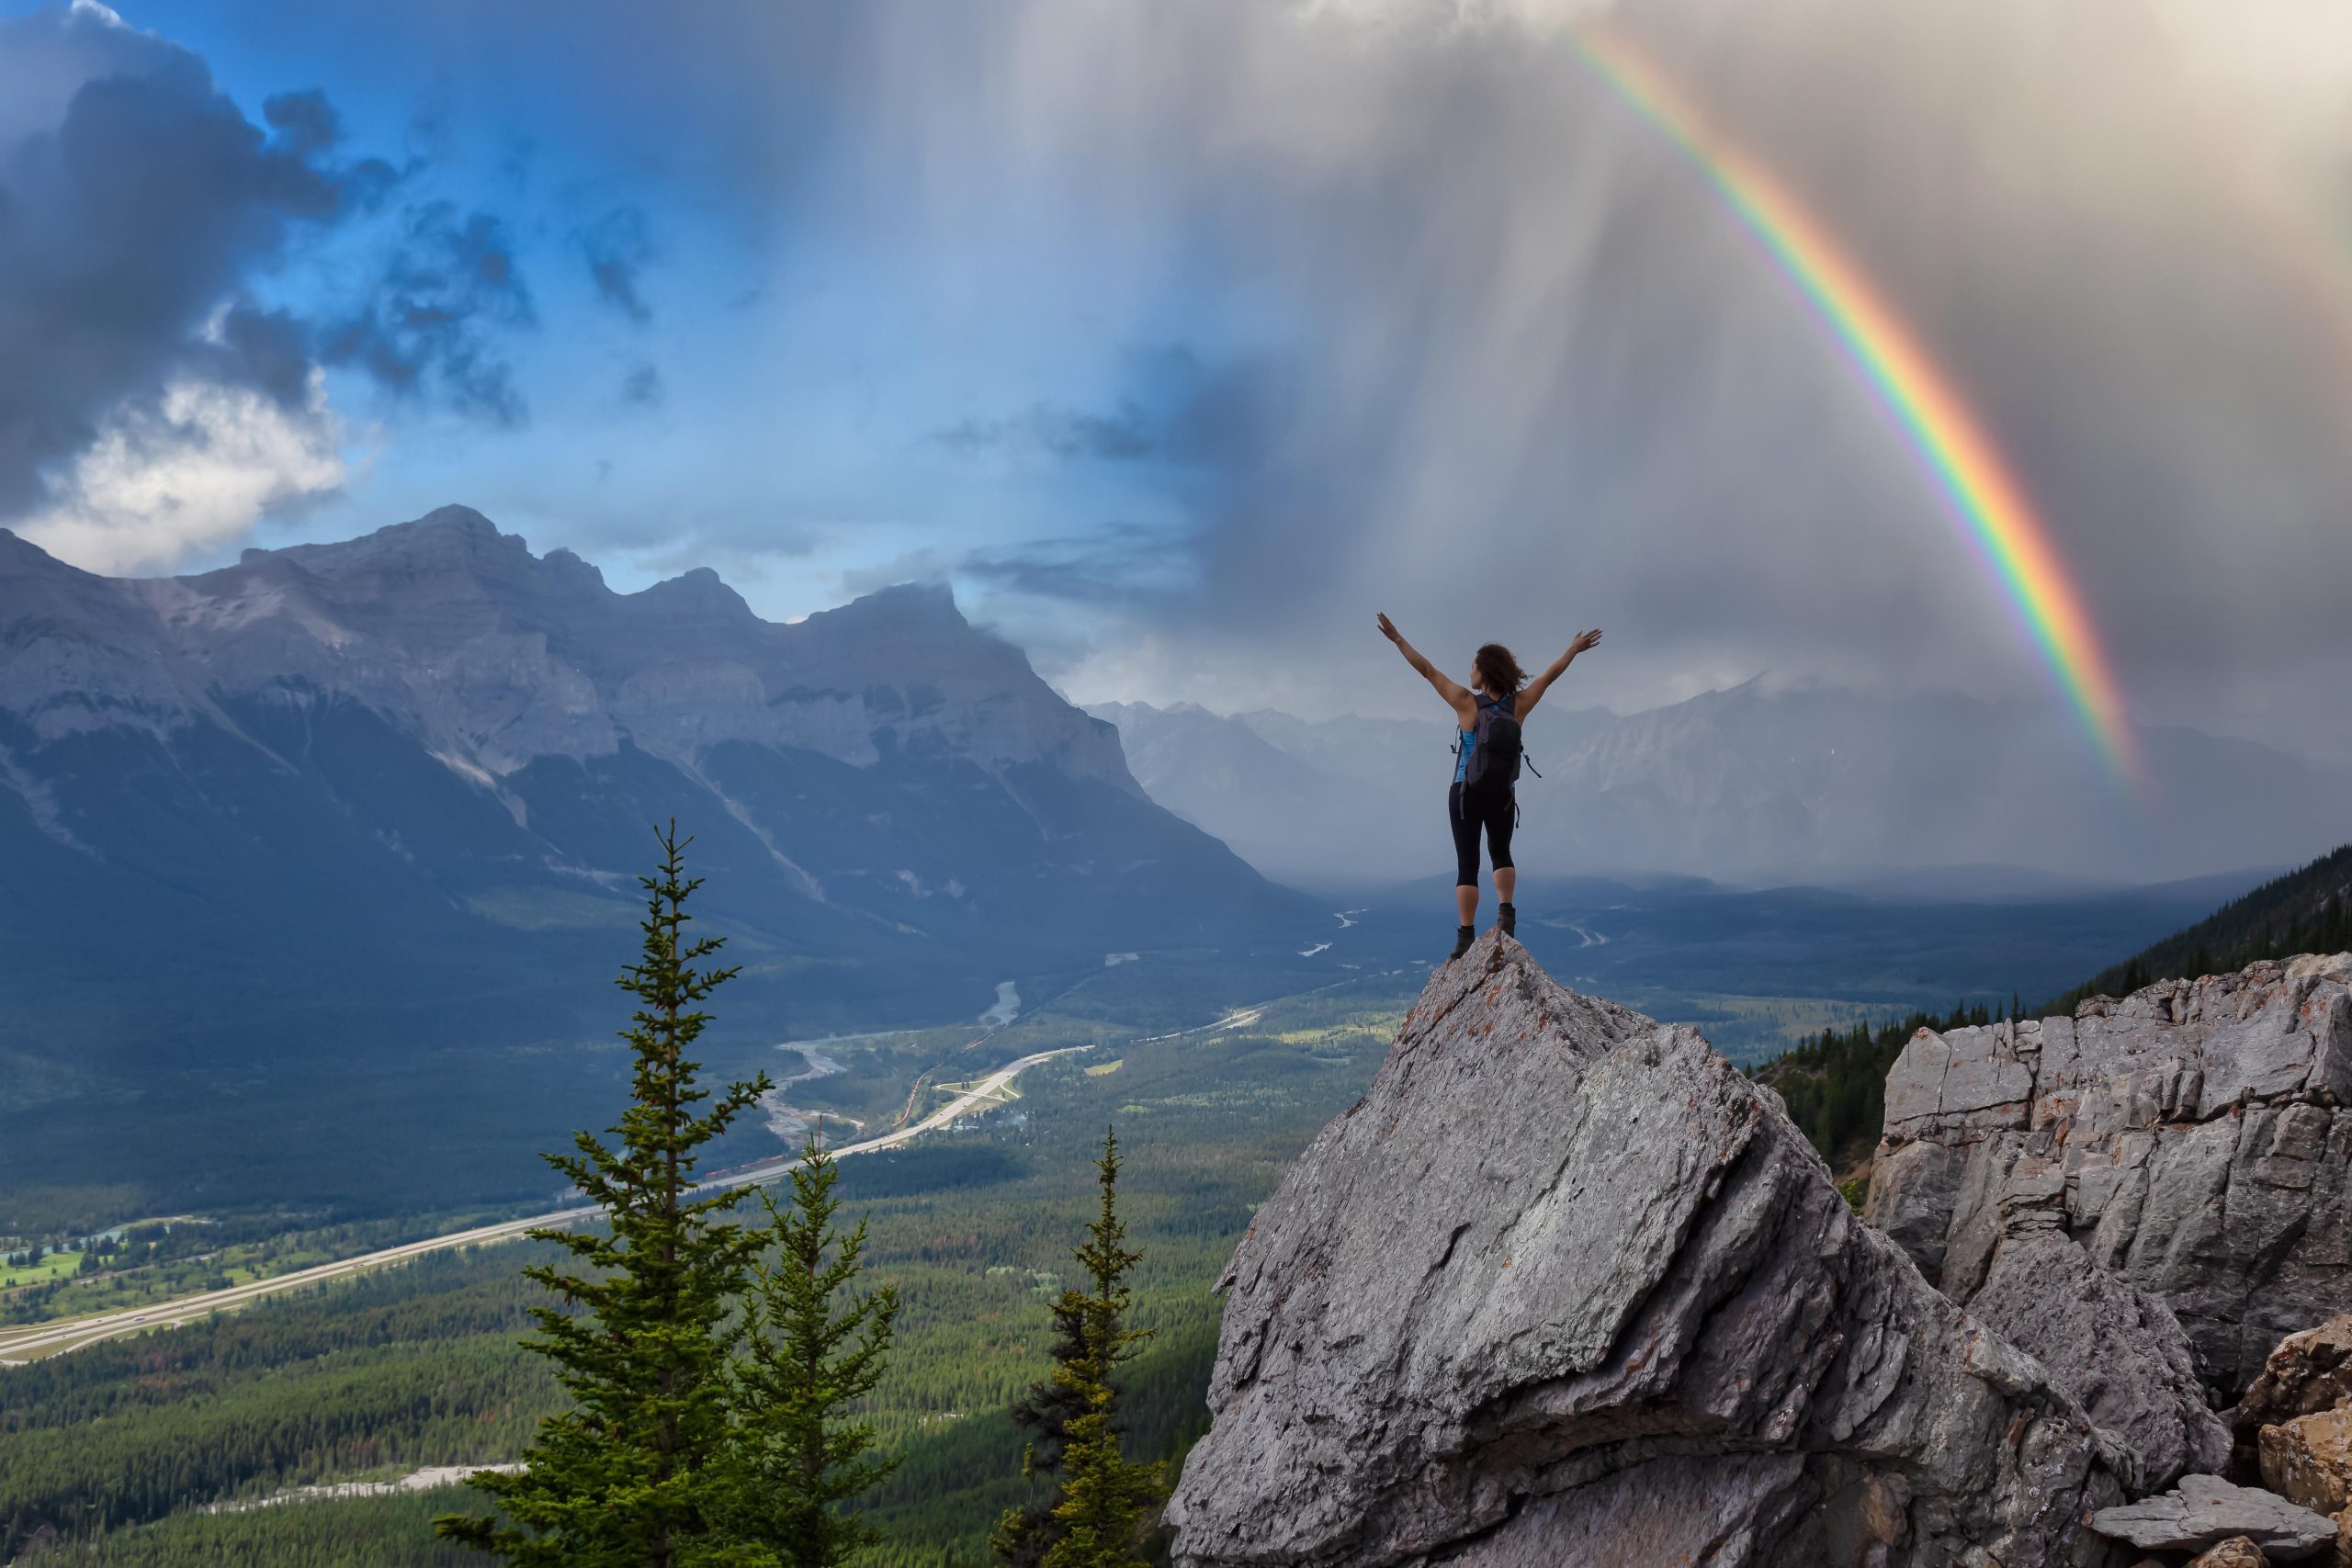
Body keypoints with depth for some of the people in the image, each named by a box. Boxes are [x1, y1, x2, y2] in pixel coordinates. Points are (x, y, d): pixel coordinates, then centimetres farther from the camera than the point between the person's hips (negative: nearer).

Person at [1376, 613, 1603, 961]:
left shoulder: (1467, 703, -13)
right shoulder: (1518, 705, -5)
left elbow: (1427, 670, -9)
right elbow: (1550, 675, 9)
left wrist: (1397, 639, -3)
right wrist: (1575, 648, 23)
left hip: (1466, 794, -3)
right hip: (1503, 796, 3)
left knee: (1467, 864, 0)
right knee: (1501, 854, 24)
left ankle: (1466, 937, -5)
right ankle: (1507, 911, 2)